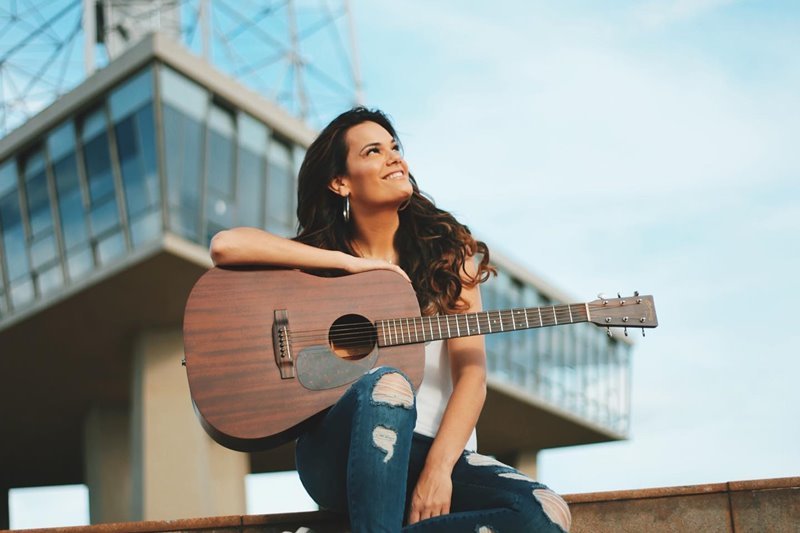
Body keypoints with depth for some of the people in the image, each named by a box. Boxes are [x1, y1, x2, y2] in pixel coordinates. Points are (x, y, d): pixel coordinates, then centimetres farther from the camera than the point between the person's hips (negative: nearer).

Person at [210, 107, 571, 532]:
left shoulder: (446, 251, 8)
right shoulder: (318, 264, 7)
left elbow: (471, 373, 0)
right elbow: (225, 246, -12)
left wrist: (438, 469, -16)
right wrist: (349, 263, -10)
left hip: (438, 450, 3)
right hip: (338, 456, -2)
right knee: (387, 384, -36)